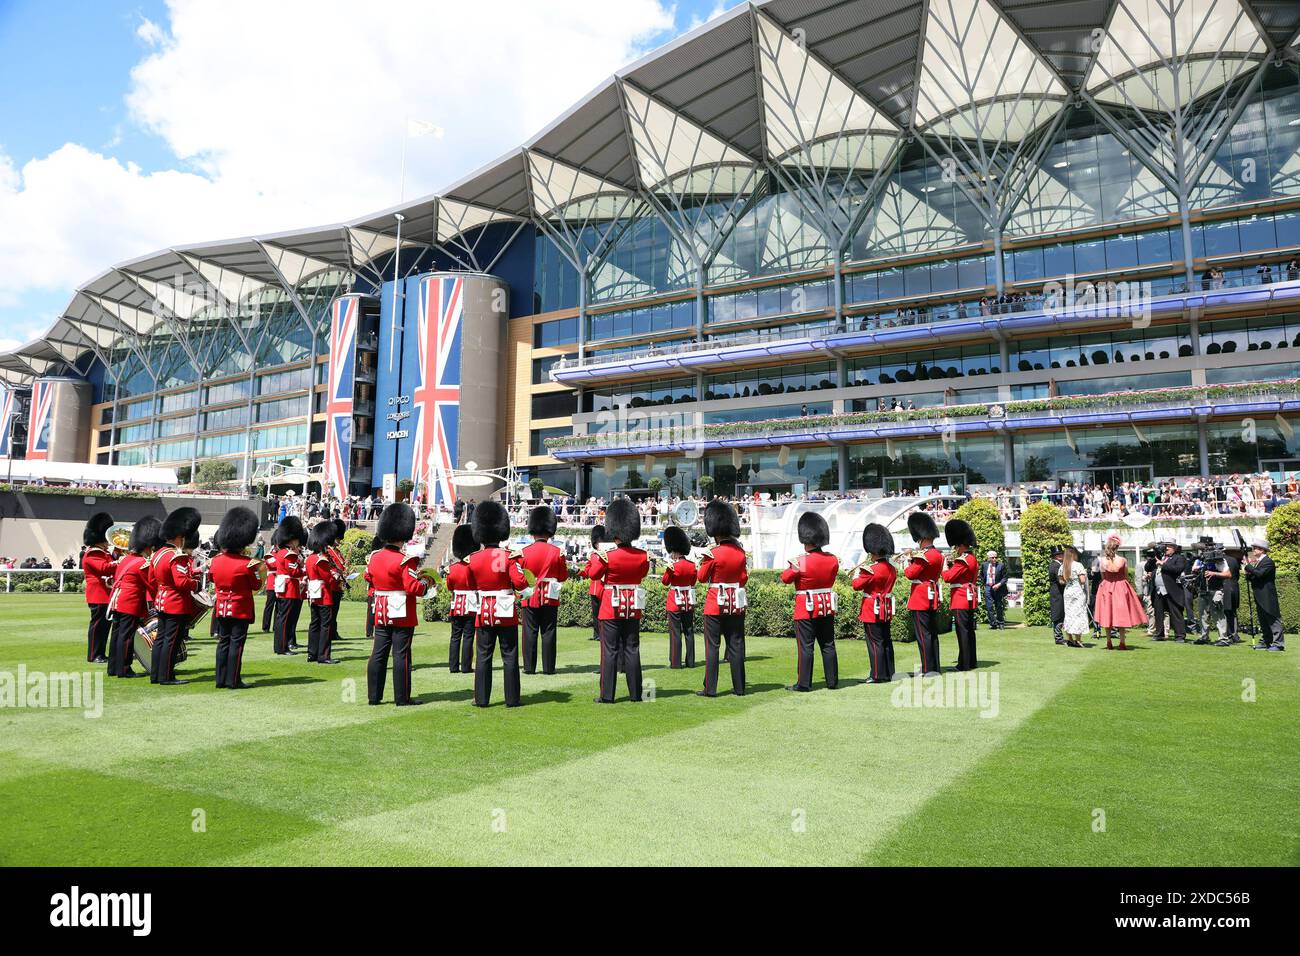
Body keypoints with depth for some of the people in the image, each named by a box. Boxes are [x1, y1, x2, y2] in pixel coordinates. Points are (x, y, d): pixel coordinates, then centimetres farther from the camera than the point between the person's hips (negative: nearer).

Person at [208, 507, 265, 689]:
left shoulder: (216, 561, 0)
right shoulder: (248, 563, -16)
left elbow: (213, 580, 16)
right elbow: (256, 586, -7)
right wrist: (258, 573, 8)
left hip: (221, 608, 5)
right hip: (241, 609, -5)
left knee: (223, 643, 12)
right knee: (236, 643, -1)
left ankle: (221, 679, 15)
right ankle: (233, 681, 0)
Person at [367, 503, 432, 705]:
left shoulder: (375, 557, 5)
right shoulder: (405, 560, -17)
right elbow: (414, 588, -20)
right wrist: (425, 582, 0)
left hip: (381, 613, 7)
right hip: (402, 615, -6)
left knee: (378, 654, 10)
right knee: (401, 655, -1)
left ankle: (374, 696, 14)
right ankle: (402, 698, 4)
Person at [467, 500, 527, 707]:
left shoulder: (473, 559, -1)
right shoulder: (508, 556, -10)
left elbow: (472, 585, 11)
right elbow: (521, 583, -16)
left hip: (483, 613, 2)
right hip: (506, 613, -2)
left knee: (483, 657, 9)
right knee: (509, 657, 5)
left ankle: (481, 698, 10)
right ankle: (512, 699, 8)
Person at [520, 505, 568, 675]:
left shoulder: (525, 552, -5)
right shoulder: (556, 552, -6)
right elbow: (563, 577, 2)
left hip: (530, 598, 0)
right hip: (550, 598, 0)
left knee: (530, 633, 5)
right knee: (548, 633, 5)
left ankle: (529, 667, 7)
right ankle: (548, 667, 7)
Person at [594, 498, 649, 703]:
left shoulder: (608, 556, -14)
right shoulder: (642, 556, -4)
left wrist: (598, 557, 14)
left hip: (611, 607, -3)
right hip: (633, 608, 4)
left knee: (610, 650, 1)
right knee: (632, 649, 10)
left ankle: (607, 695, 3)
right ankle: (635, 693, 14)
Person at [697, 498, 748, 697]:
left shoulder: (713, 554, -14)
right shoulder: (741, 552, 1)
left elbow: (702, 578, -4)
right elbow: (743, 578, 8)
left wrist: (704, 560, 11)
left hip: (716, 604, -5)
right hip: (736, 604, 5)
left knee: (712, 647, 1)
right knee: (736, 645, 9)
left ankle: (710, 689, 2)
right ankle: (739, 688, 13)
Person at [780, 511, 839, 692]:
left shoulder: (801, 561, -18)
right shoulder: (833, 560, -2)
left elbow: (785, 578, -4)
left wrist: (792, 565, 10)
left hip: (806, 610, -5)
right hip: (827, 607, 5)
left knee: (805, 647, 0)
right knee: (828, 646, 12)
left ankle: (804, 684, 3)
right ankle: (832, 681, 17)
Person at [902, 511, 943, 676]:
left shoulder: (925, 555, -17)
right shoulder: (937, 554, 14)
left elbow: (910, 574, -18)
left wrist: (908, 563, -1)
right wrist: (914, 560, 8)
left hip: (921, 599, -10)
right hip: (931, 599, 10)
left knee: (923, 634, -5)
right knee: (932, 633, 13)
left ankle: (928, 669, -2)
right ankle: (934, 667, 18)